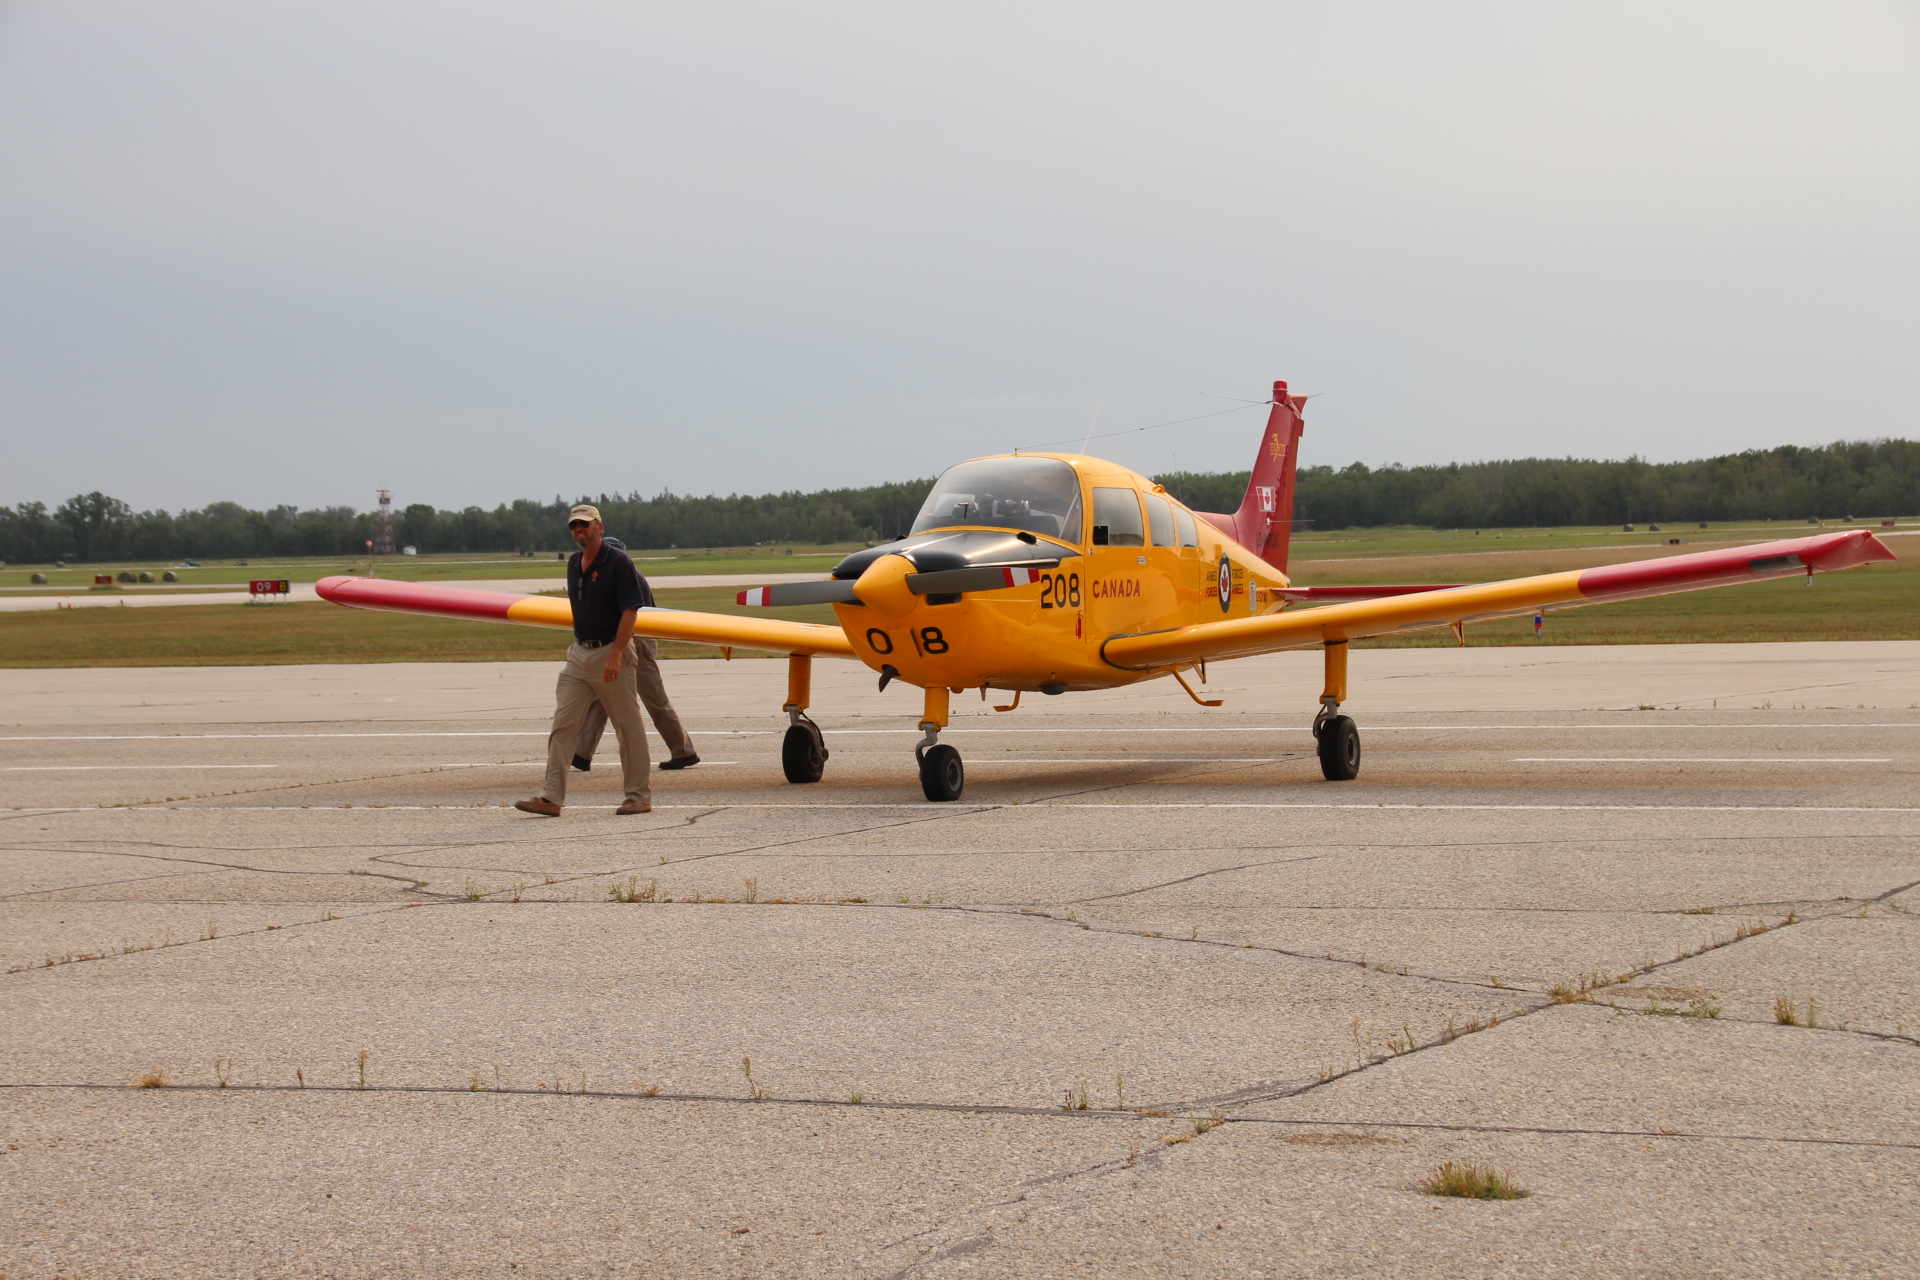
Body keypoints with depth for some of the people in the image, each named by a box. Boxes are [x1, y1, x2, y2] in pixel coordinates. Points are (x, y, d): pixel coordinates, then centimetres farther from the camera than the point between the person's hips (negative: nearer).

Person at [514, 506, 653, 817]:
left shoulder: (618, 562, -11)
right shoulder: (574, 564, 12)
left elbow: (630, 610, -16)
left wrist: (616, 655, -22)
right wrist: (577, 645, 17)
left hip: (610, 653, -7)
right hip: (579, 652, 7)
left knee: (628, 727, 1)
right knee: (562, 723, 0)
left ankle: (639, 797, 11)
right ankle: (551, 797, -1)